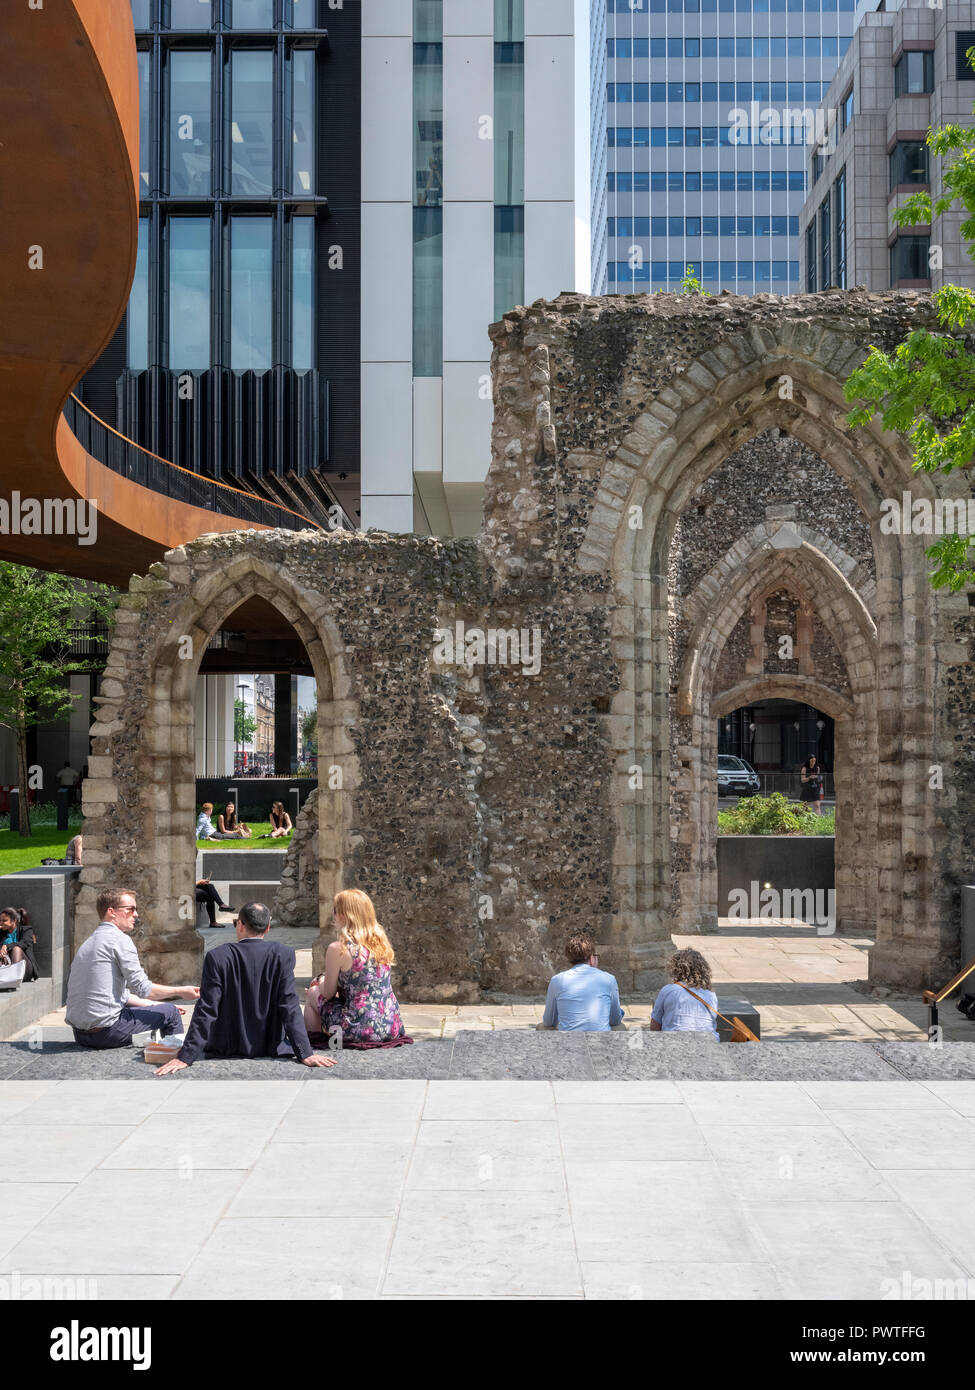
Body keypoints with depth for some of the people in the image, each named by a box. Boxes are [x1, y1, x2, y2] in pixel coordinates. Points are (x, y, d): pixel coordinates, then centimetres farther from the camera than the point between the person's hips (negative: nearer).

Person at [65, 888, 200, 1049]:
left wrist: (154, 1004, 27)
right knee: (170, 1013, 3)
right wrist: (180, 991, 2)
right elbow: (142, 988, -11)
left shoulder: (90, 942, 19)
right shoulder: (119, 938, -9)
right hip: (105, 1033, -9)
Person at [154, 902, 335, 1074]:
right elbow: (290, 1007, -15)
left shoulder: (217, 957, -14)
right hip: (270, 1048, 0)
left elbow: (206, 1011, -16)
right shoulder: (283, 955, -12)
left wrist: (186, 1057, -14)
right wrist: (305, 1054, -14)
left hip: (226, 1049, 0)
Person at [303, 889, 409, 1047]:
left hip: (360, 1031, -6)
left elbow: (328, 994, -3)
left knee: (312, 994, 18)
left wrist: (321, 982, 20)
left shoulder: (337, 949, -14)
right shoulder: (381, 942, 4)